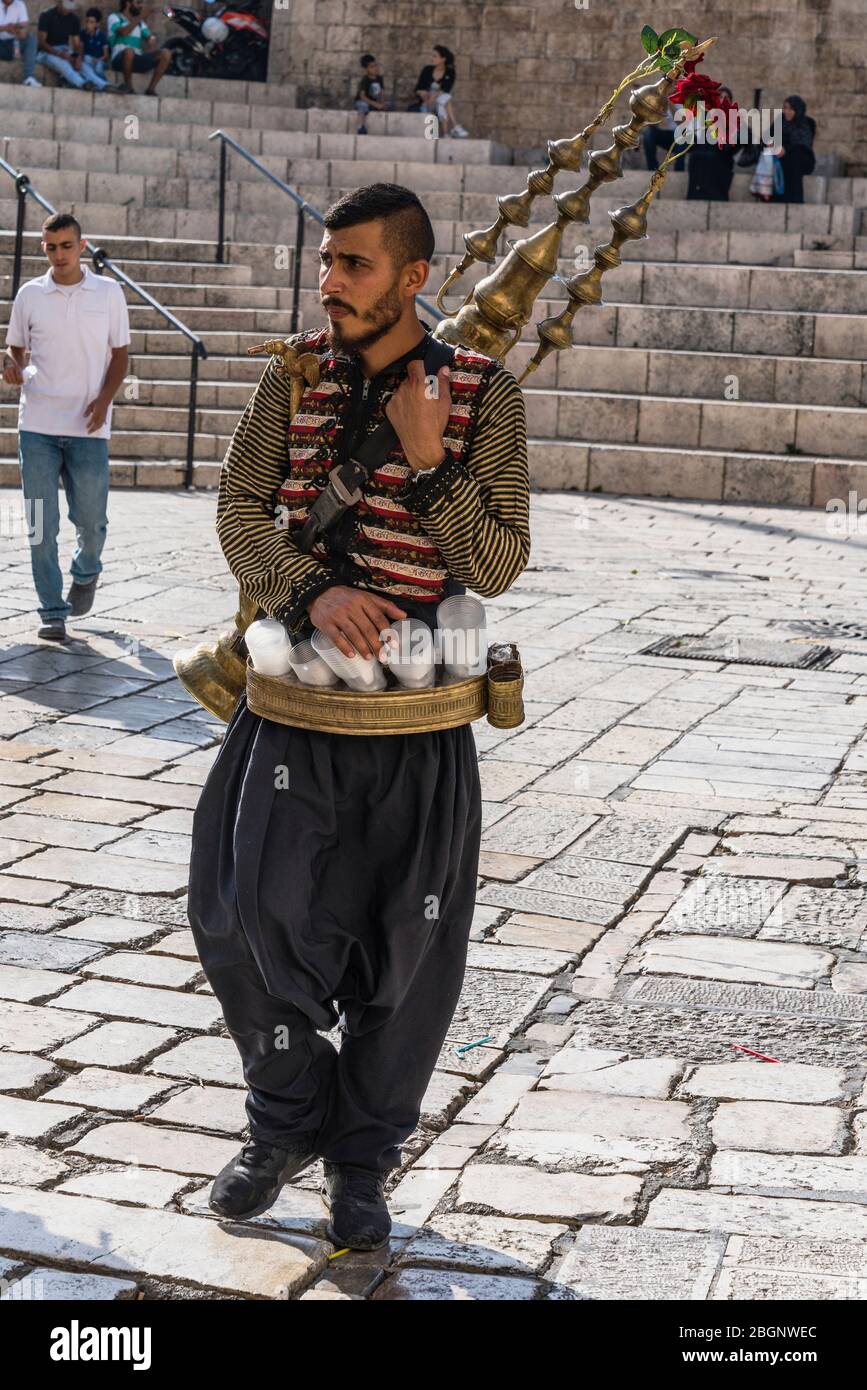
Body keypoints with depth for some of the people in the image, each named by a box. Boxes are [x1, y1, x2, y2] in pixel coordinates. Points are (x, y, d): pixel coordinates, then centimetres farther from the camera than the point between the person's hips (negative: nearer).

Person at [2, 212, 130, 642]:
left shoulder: (108, 292, 4)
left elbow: (120, 354, 8)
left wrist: (104, 399, -8)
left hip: (88, 427, -1)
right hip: (37, 425, 1)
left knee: (91, 518, 2)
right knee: (41, 523, -2)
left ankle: (85, 574, 34)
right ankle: (52, 612, 5)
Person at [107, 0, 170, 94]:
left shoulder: (139, 23, 20)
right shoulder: (114, 18, 4)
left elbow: (151, 38, 11)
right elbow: (123, 32, -17)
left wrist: (153, 42, -14)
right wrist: (141, 17, -17)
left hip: (136, 60, 5)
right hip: (120, 60, -5)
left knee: (166, 53, -13)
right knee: (129, 51, -40)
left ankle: (151, 88, -10)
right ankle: (128, 85, -17)